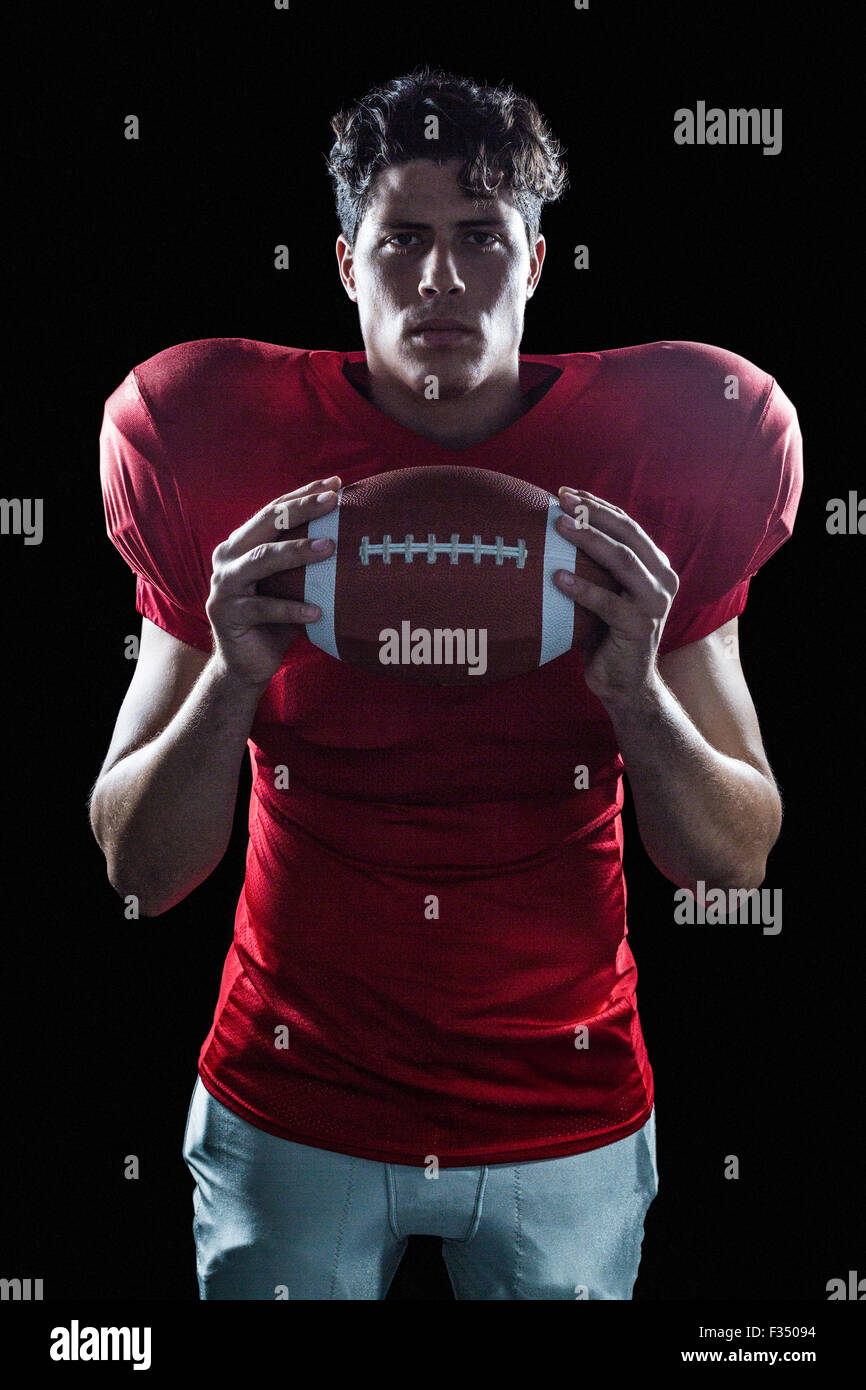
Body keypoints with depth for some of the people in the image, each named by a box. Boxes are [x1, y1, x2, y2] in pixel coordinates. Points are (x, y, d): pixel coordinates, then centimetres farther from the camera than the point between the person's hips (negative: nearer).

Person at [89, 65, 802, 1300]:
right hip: (289, 1114, 0)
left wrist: (639, 693, -23)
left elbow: (738, 862, -5)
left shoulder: (658, 454, -7)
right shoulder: (230, 449, -8)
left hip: (569, 1122, 1)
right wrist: (233, 676, -24)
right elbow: (138, 870, -7)